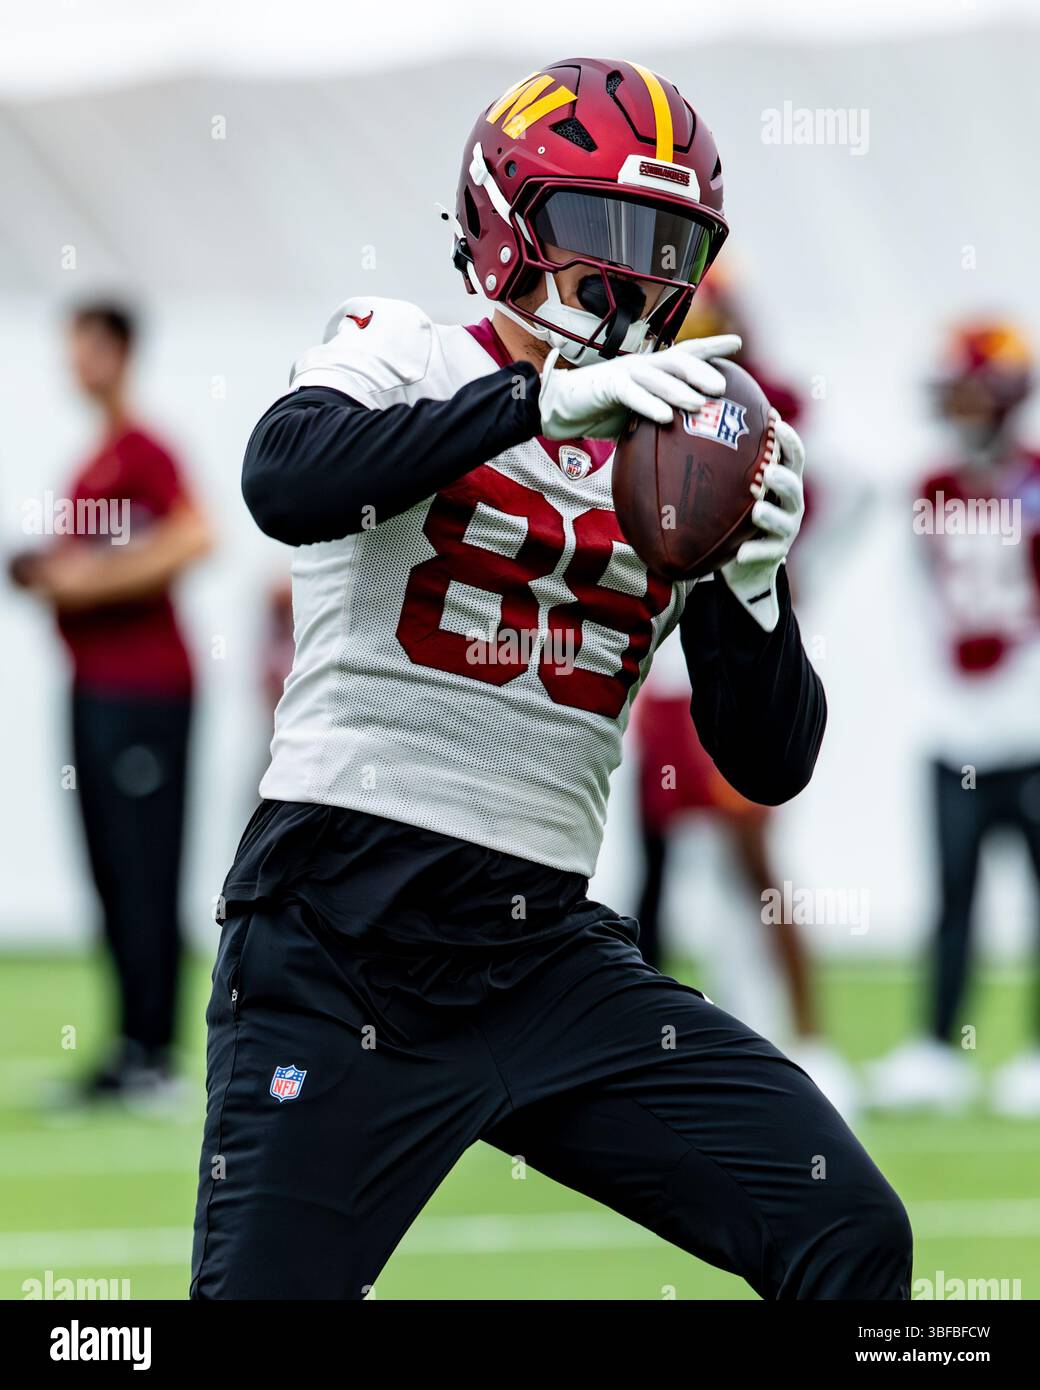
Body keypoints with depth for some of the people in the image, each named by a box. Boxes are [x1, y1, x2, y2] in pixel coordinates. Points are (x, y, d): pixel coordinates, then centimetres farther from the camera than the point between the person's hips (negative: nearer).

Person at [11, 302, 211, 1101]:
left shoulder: (142, 454, -10)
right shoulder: (95, 462, 18)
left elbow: (191, 539, -24)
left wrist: (91, 578, -20)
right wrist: (51, 575, 10)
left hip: (142, 689, -10)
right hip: (97, 687, 10)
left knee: (143, 870, -10)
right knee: (114, 874, 10)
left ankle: (151, 1051, -10)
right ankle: (133, 1049, 13)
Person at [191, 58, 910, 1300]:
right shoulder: (402, 356, 1)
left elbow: (771, 767, 10)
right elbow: (285, 485, -24)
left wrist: (754, 582, -9)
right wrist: (549, 394, -30)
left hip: (544, 955, 4)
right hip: (335, 950, -4)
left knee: (851, 1237, -7)